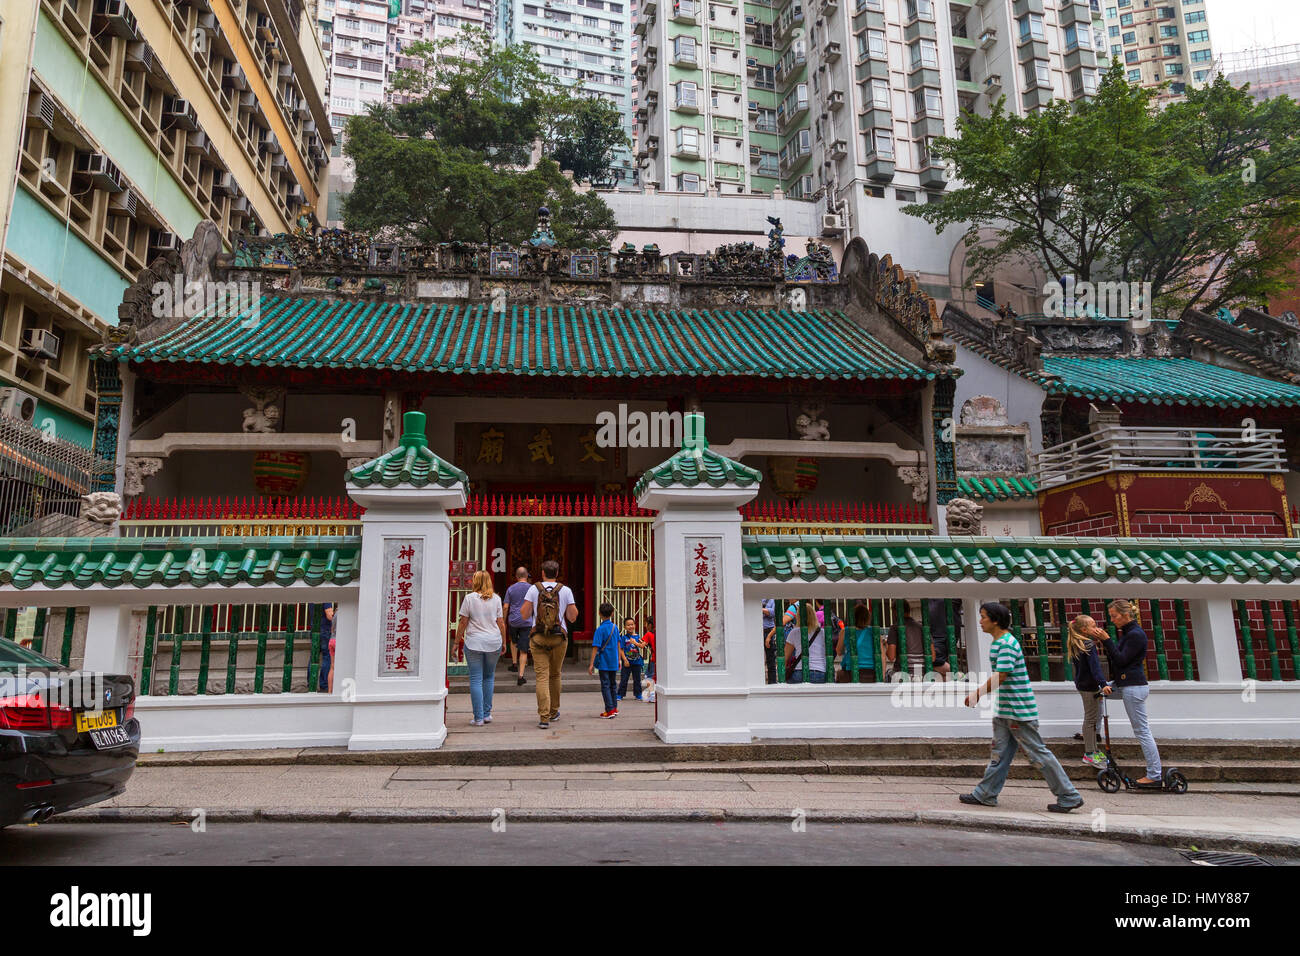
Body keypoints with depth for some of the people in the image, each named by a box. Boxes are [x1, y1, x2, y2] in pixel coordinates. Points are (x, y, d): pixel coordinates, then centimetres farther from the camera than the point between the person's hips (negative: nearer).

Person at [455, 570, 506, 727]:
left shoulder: (469, 598, -3)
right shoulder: (496, 599, 4)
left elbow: (463, 622, -1)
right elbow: (501, 623, 5)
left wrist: (457, 641, 8)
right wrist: (504, 642, 15)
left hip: (474, 642, -2)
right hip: (494, 642, 3)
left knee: (476, 679, 2)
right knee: (489, 677, 16)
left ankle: (478, 718, 1)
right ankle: (487, 714, 19)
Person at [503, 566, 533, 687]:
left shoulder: (510, 589, 0)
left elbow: (506, 607, 0)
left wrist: (504, 621, 11)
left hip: (513, 621, 1)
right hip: (527, 622, -1)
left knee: (513, 641, 31)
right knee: (523, 651, 2)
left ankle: (515, 663, 26)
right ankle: (520, 676, -4)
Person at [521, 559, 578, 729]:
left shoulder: (534, 589, -2)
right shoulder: (566, 590, 0)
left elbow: (524, 614, -3)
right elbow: (572, 618, 0)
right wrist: (573, 607, 19)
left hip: (538, 637, -1)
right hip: (559, 638, 1)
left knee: (542, 676, -3)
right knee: (555, 675, 17)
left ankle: (544, 717, -12)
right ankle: (554, 712, 30)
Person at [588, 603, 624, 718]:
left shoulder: (600, 629, -12)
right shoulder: (615, 628, 5)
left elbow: (596, 647, -16)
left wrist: (592, 664, -15)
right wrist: (619, 659, 23)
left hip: (604, 663, -6)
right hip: (614, 662, 6)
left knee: (605, 685, -1)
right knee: (612, 685, 16)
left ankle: (610, 710, -5)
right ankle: (614, 708, 19)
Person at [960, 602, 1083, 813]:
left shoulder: (1007, 644, -19)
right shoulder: (998, 642, 12)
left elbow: (999, 678, -25)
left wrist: (976, 695, -17)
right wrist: (978, 692, 14)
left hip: (1019, 709, -10)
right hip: (1005, 709, 10)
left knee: (1038, 753, -1)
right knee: (1000, 752, 13)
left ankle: (1069, 797, 9)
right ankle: (985, 794, 19)